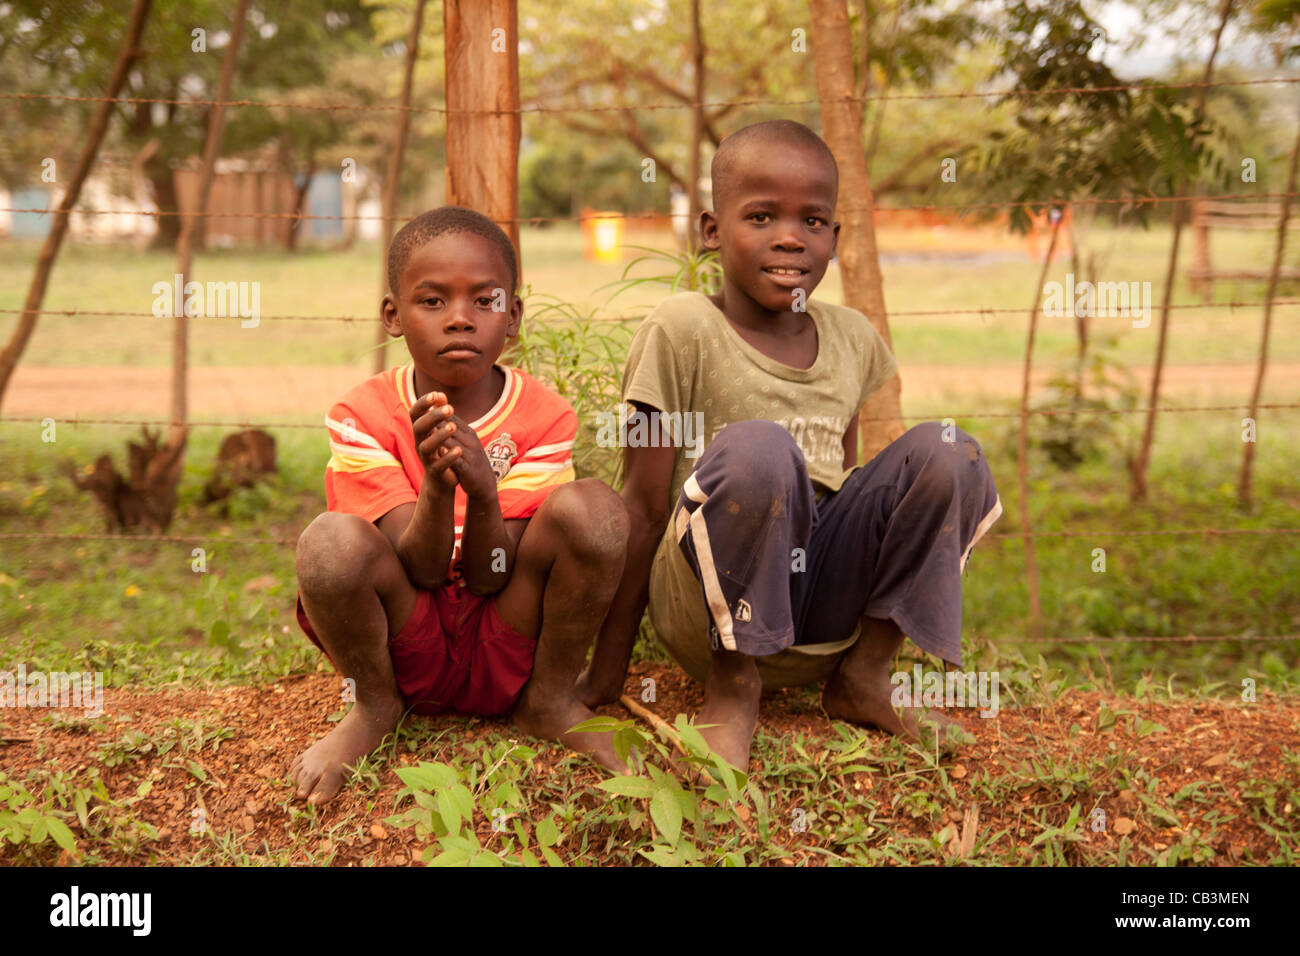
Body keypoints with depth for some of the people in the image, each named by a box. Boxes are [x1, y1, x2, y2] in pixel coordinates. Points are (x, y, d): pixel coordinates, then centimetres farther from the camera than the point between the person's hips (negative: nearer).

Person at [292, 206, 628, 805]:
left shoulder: (543, 417, -6)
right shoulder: (363, 415, -8)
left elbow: (491, 578, -13)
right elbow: (421, 570, -15)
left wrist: (483, 491, -34)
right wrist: (436, 483, -35)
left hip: (506, 652, 1)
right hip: (406, 648, 0)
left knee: (590, 508, -25)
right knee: (333, 542, -31)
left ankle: (550, 703, 0)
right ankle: (374, 706, 1)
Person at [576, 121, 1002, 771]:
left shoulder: (853, 339, 10)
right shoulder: (682, 330, -7)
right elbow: (644, 509, -6)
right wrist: (607, 675, -5)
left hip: (827, 608, 5)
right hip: (713, 610, -5)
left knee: (947, 452, -13)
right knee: (756, 448, -33)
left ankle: (865, 674, -2)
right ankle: (734, 687, -16)